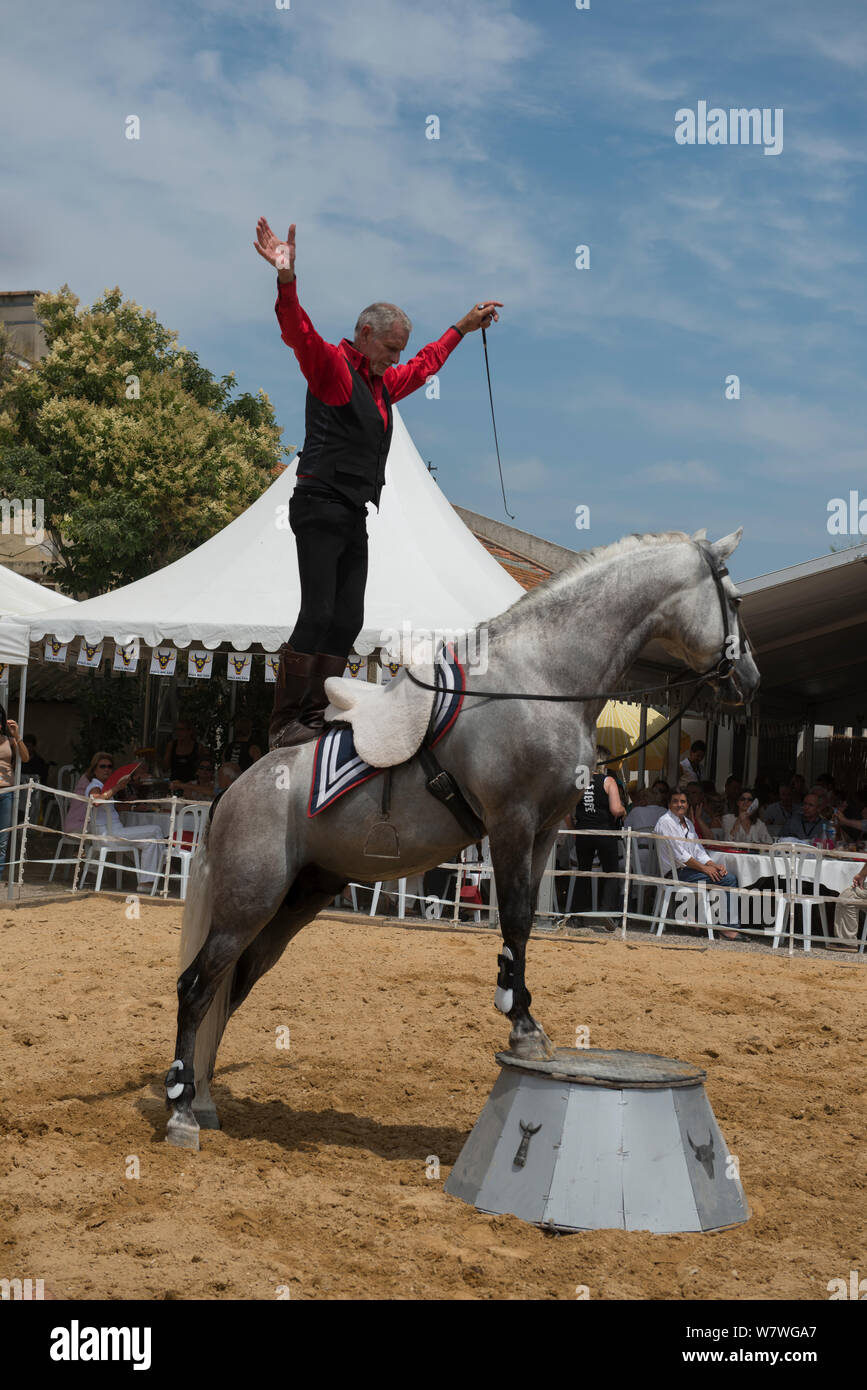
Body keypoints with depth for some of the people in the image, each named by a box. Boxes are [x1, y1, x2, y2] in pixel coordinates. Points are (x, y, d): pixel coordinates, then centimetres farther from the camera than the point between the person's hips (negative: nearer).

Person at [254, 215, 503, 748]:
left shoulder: (384, 382, 22)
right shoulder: (332, 365, -4)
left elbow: (426, 364, 41)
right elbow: (300, 333, -23)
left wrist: (463, 327, 48)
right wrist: (287, 278, -39)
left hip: (355, 516, 9)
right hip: (321, 507, -9)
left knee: (347, 622, 4)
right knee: (317, 614, -17)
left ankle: (315, 718, 6)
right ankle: (284, 724, -16)